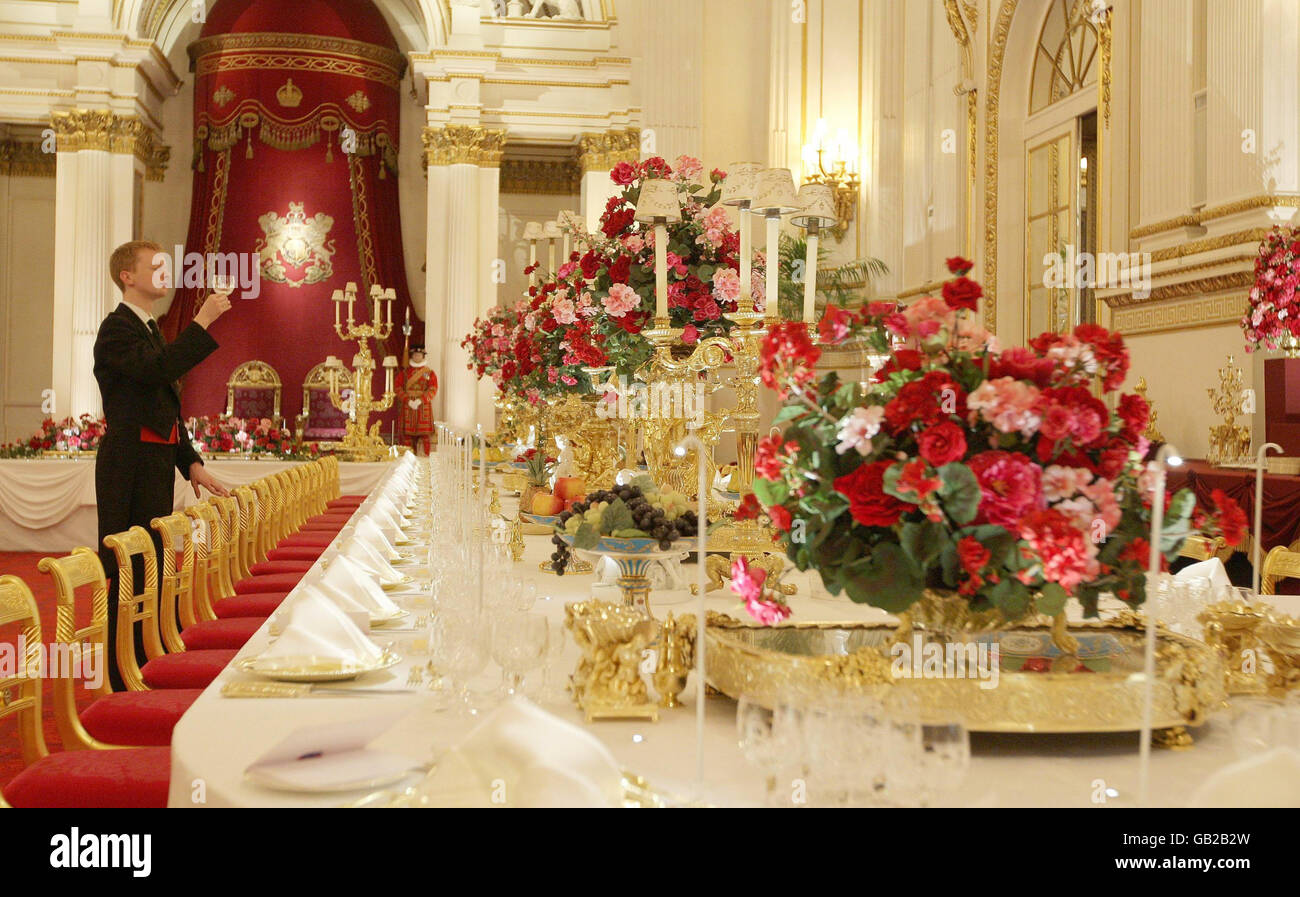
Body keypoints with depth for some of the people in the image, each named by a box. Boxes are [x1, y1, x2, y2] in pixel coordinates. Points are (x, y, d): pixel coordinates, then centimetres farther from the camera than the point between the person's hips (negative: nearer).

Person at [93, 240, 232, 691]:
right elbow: (157, 368, -28)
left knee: (150, 566, 12)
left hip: (156, 462, 10)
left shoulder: (151, 331, 22)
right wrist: (202, 322, -25)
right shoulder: (117, 328, -8)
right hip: (130, 463, -10)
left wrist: (191, 463, 15)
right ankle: (124, 677, -2)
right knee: (130, 569, -8)